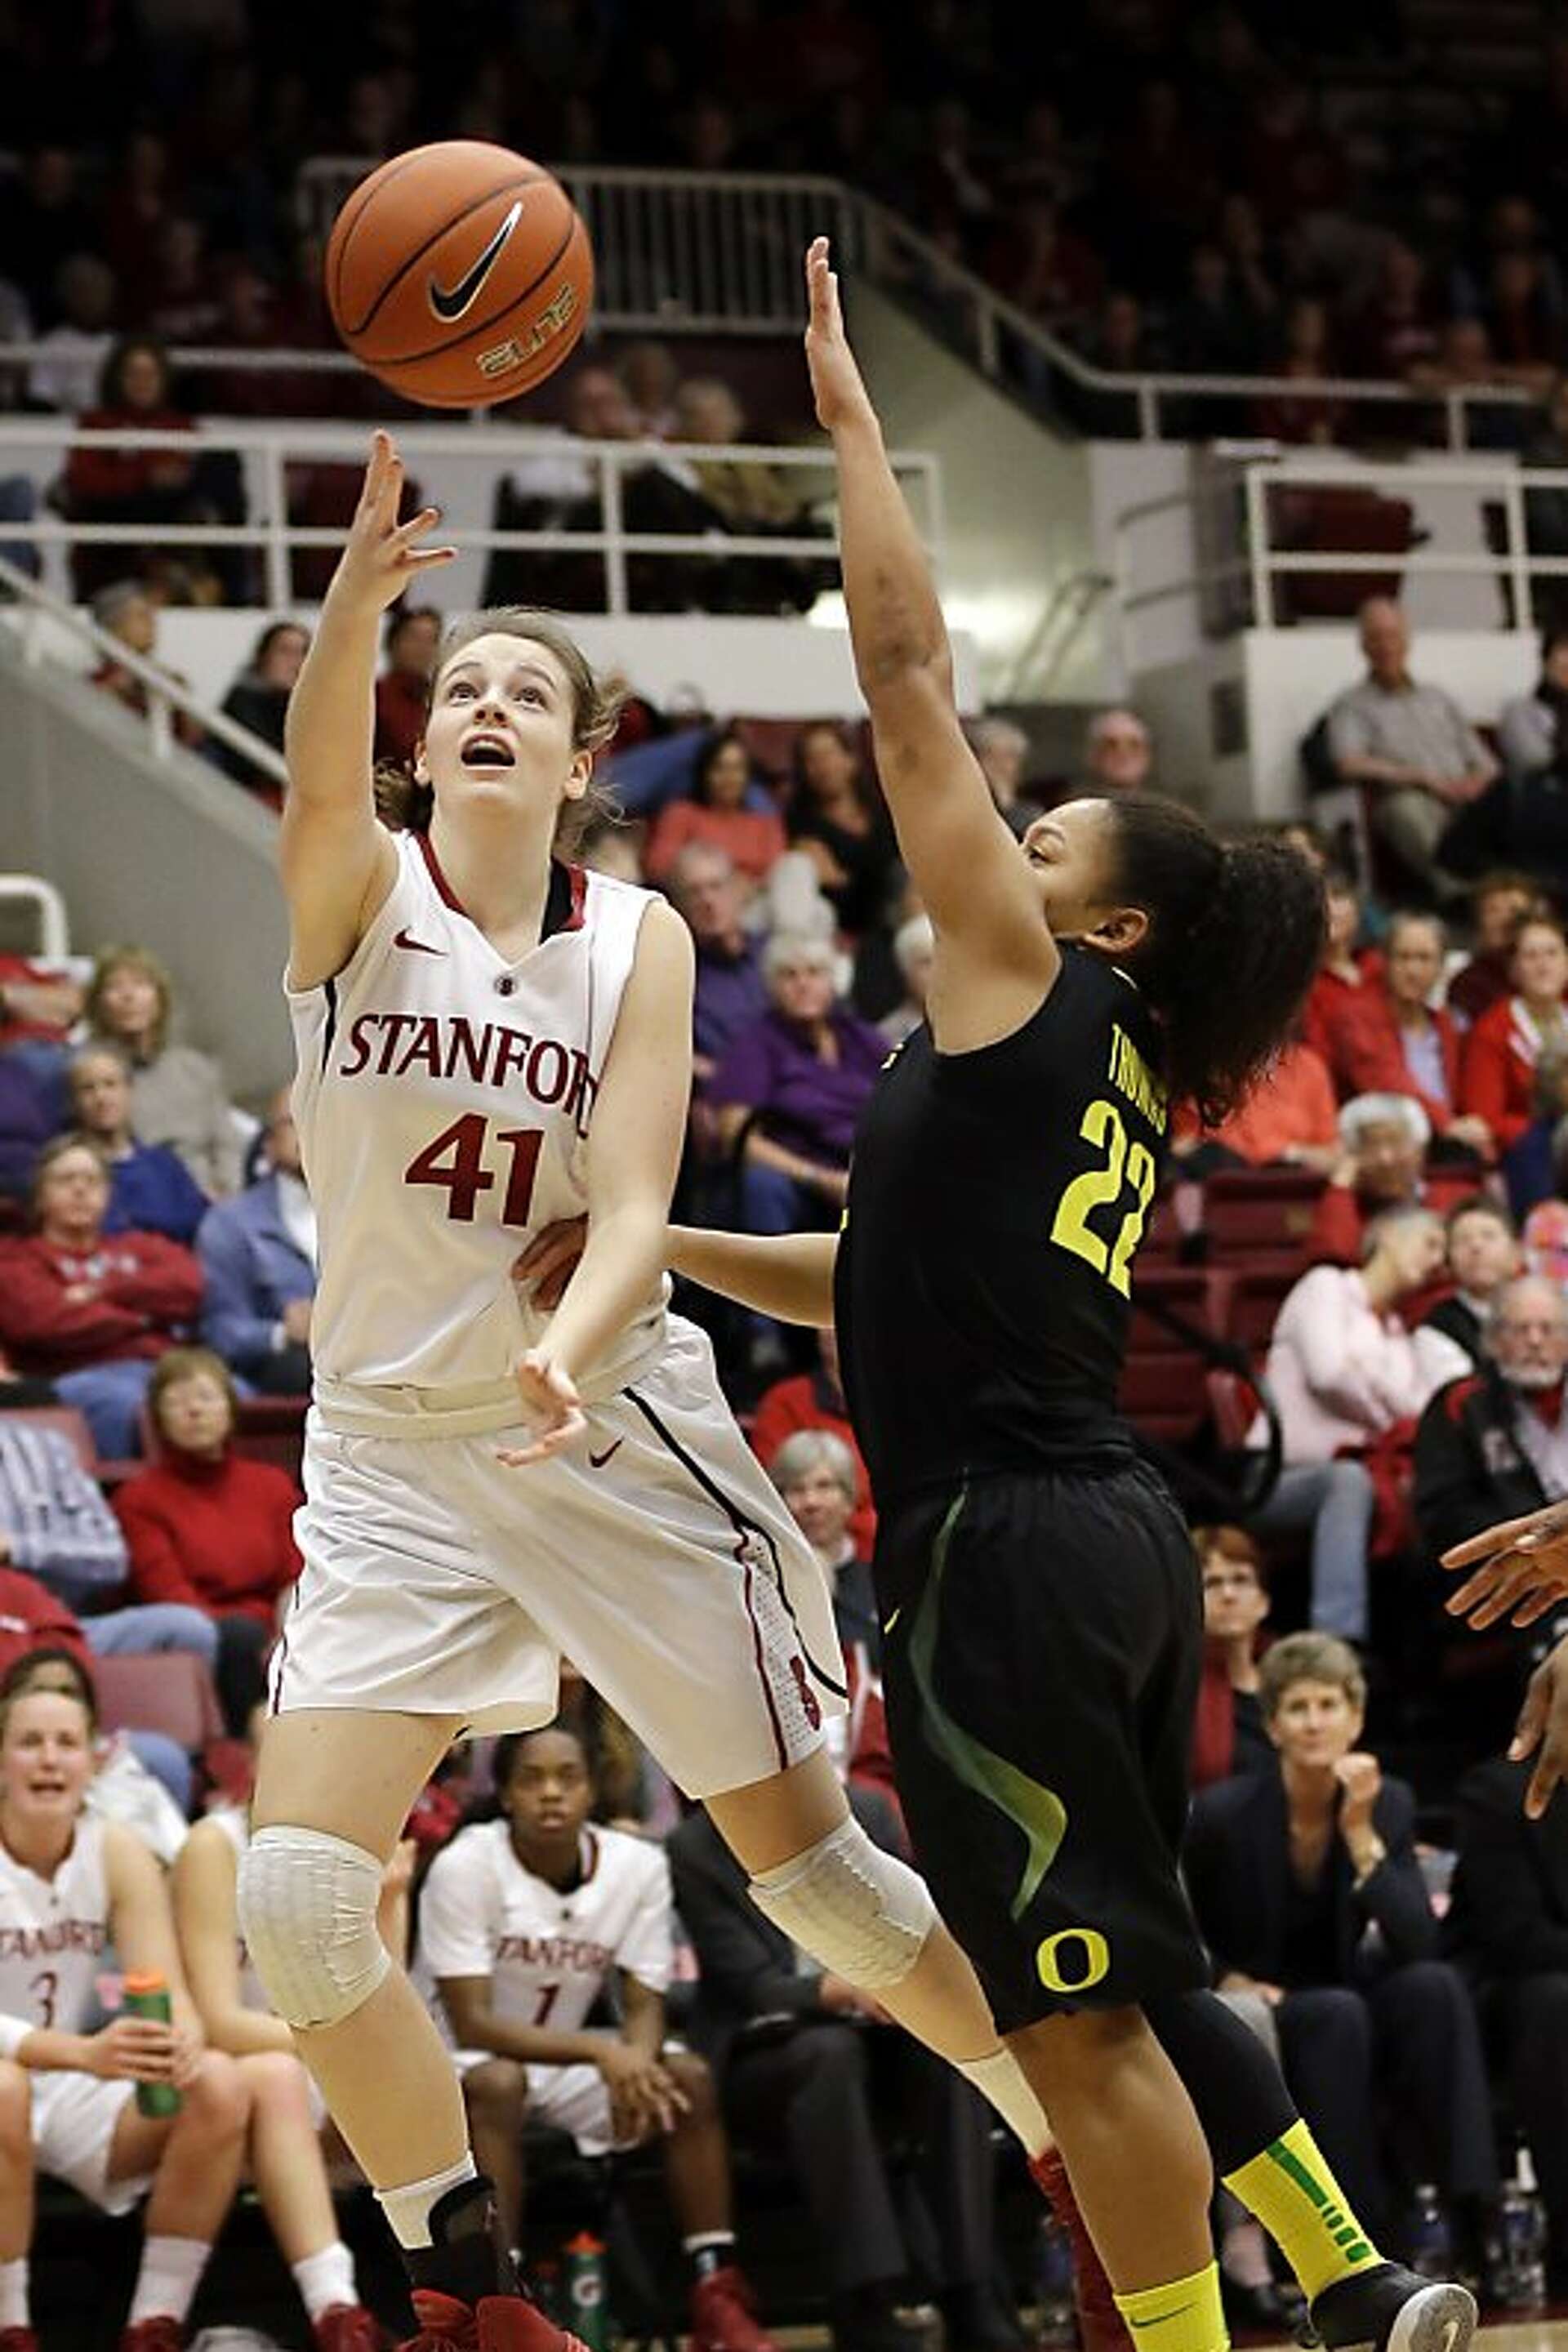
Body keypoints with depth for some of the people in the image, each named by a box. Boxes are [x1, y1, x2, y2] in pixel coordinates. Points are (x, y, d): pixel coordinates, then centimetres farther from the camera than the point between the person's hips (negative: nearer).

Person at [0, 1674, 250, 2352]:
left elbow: (169, 1995, -7)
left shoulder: (119, 1854, -1)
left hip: (71, 2094, 5)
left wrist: (182, 2041, -33)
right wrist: (82, 2053, -41)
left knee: (219, 2086, -21)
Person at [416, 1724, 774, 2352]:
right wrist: (600, 2052, -36)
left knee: (688, 2076, -18)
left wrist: (635, 2066, -32)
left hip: (569, 2063, 5)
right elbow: (471, 2025, -24)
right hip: (457, 2066, -5)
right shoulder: (464, 1868, -21)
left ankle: (717, 2301, -17)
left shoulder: (639, 1865, -9)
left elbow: (644, 2004, -6)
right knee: (496, 2084, -37)